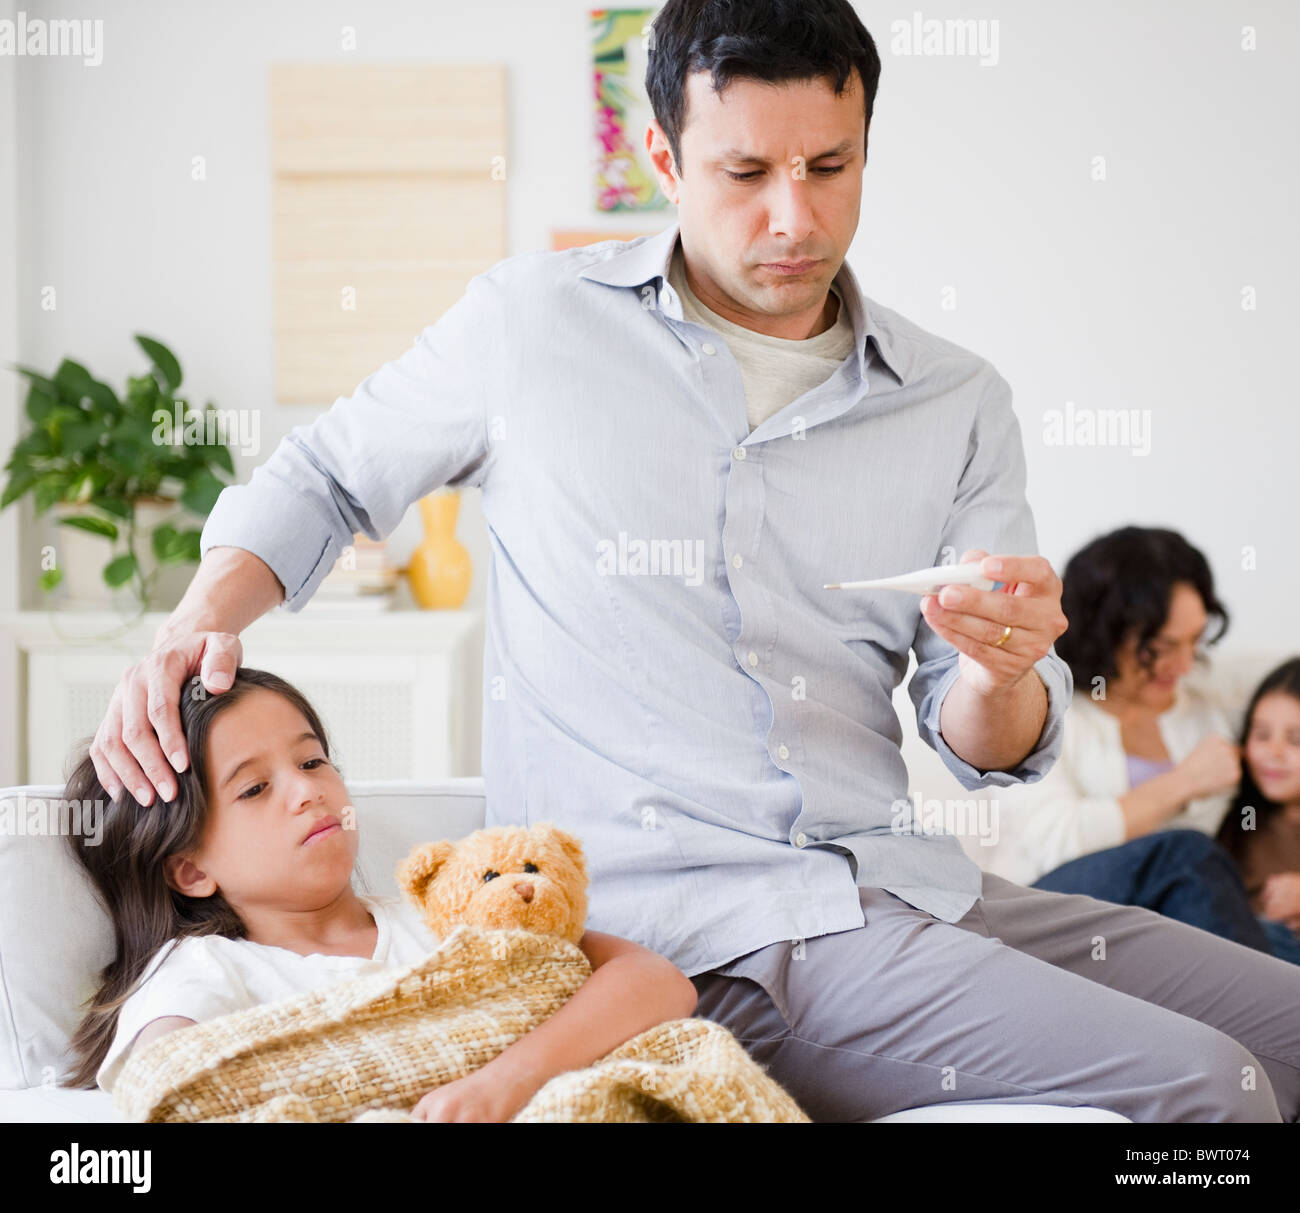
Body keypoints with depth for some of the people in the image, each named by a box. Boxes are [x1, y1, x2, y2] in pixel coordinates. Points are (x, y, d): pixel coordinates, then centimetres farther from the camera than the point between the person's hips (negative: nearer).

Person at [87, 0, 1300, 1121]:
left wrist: (1004, 670, -14)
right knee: (1197, 1088, -22)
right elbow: (325, 475, 18)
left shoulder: (957, 403, 10)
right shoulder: (532, 324, 1)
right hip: (677, 919, -5)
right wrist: (192, 626, 1)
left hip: (902, 884, 5)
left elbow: (987, 751, 10)